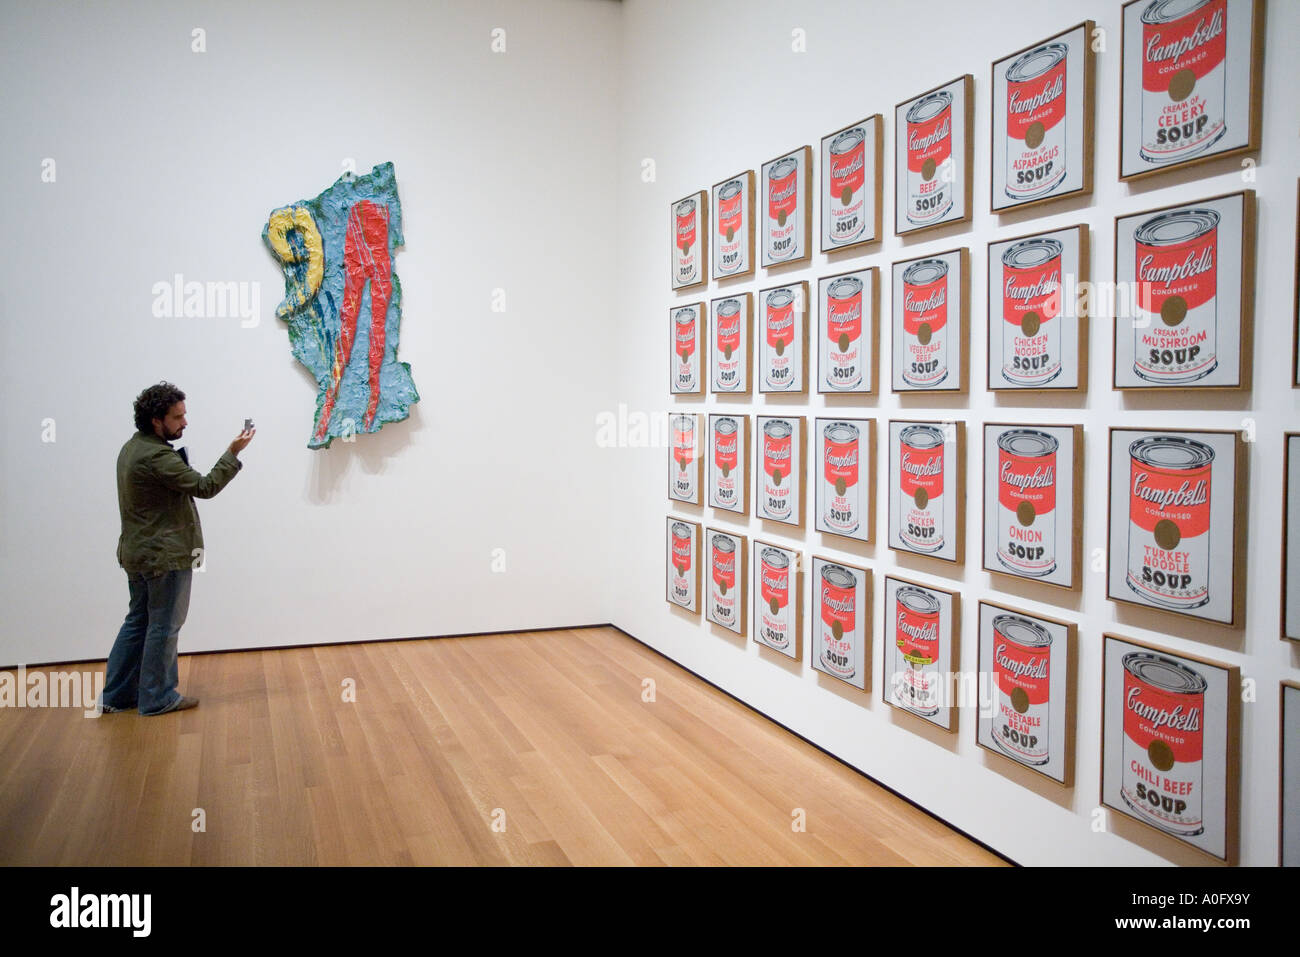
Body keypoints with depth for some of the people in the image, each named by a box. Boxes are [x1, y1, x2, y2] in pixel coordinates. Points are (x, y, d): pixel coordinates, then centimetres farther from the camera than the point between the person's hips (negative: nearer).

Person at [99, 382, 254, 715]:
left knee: (138, 621, 17)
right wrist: (233, 452, -18)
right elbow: (205, 486, -22)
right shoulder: (156, 456, -23)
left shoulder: (133, 448, 10)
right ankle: (157, 698, 13)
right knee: (164, 627, 3)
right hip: (165, 556, -10)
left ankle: (116, 694, 24)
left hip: (137, 552, 10)